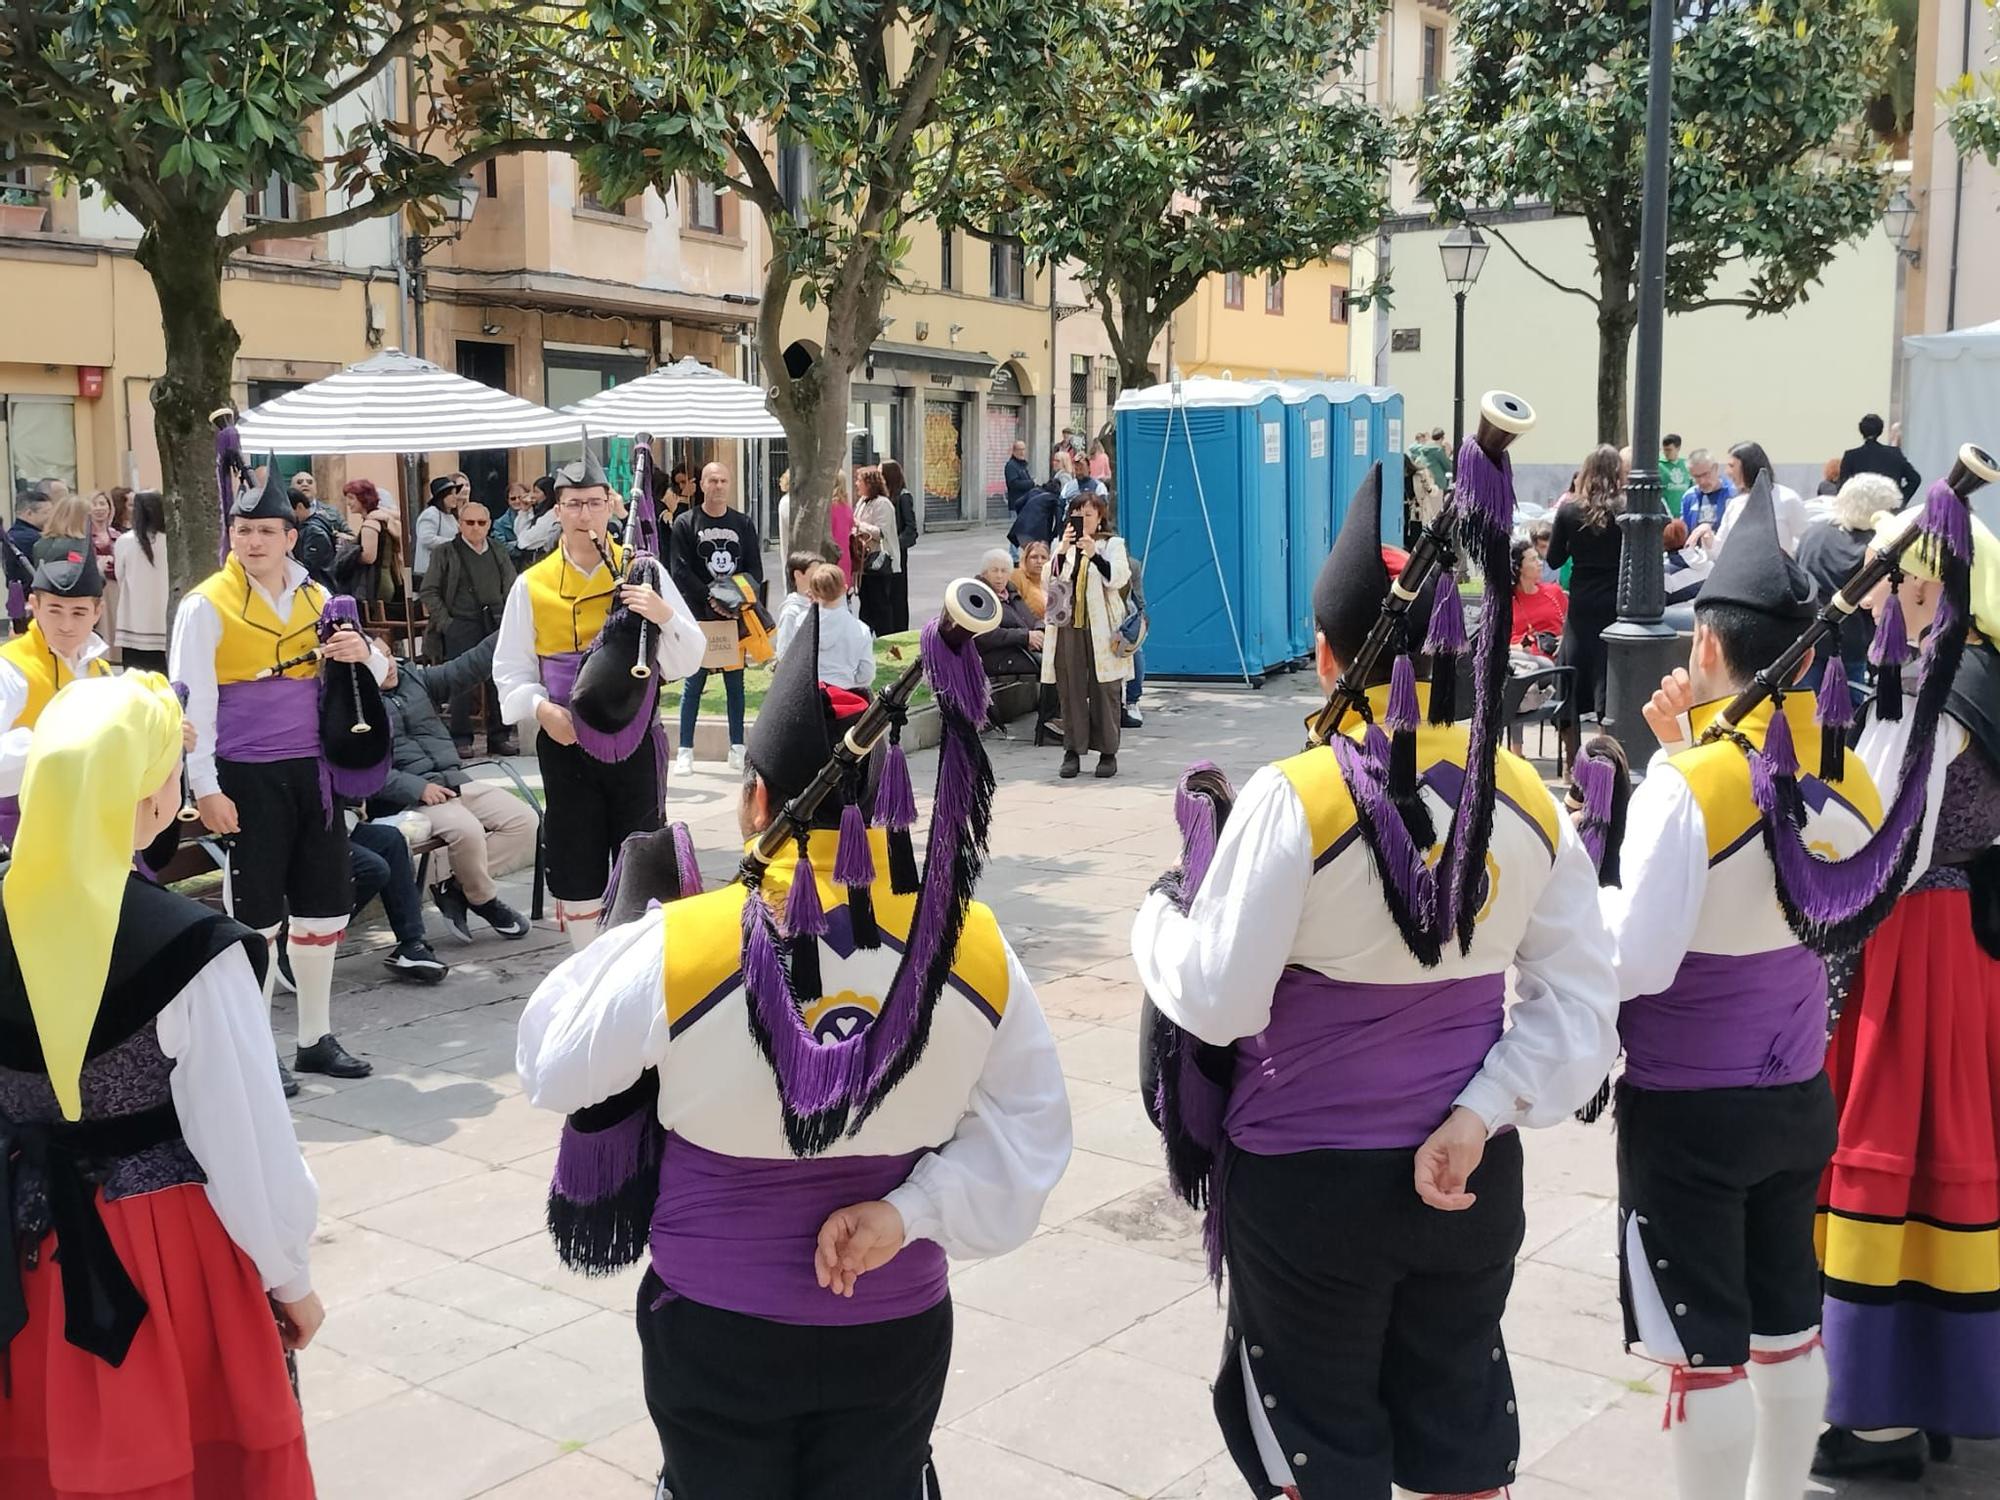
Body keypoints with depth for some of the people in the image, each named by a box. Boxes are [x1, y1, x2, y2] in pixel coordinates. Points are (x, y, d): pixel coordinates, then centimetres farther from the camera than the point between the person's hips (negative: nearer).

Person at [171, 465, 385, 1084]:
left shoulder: (316, 598, 10)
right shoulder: (206, 605, -5)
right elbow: (193, 704, -8)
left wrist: (362, 653, -4)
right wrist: (206, 789, -14)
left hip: (312, 770, 5)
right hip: (247, 777, -5)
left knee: (324, 908, 11)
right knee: (257, 916, 1)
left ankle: (316, 1038, 26)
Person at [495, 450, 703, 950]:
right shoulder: (532, 586, 1)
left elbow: (687, 661, -3)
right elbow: (511, 673, 3)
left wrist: (664, 614, -21)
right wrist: (541, 709, -16)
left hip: (635, 740, -1)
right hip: (565, 743, 1)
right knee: (577, 871, 7)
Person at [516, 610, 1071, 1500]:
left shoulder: (678, 948, -22)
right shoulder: (974, 946, -13)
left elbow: (549, 1069, -6)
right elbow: (1030, 1128, -6)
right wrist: (910, 1213, -10)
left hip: (714, 1329, -1)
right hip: (897, 1329, 1)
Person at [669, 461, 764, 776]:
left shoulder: (744, 524, 10)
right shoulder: (685, 523, 1)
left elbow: (755, 571, 6)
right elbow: (681, 571, -5)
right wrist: (711, 599, -15)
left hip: (735, 616, 3)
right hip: (698, 615, -2)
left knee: (735, 682, 7)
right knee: (694, 681, 0)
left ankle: (737, 748, 13)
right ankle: (685, 750, 4)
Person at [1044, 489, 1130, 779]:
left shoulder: (1112, 545, 7)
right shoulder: (1061, 545, 14)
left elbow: (1118, 578, -10)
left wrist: (1094, 555, -24)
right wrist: (1062, 551, -17)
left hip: (1101, 628, -2)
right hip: (1068, 626, 2)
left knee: (1105, 691, -2)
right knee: (1070, 691, 2)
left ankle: (1108, 752, 6)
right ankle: (1072, 751, 9)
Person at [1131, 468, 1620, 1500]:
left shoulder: (1295, 798, -19)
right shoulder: (1526, 798, -2)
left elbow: (1217, 1003, -16)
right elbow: (1580, 1005, -2)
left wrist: (1154, 920, 1)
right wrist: (1480, 1114, -6)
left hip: (1305, 1183, -4)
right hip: (1468, 1179, 5)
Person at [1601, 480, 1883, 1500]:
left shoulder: (1689, 784, -22)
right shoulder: (1846, 779, -2)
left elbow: (1636, 960, -22)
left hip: (1687, 1105, -7)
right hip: (1798, 1092, 7)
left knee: (1703, 1348, 5)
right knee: (1788, 1327, 19)